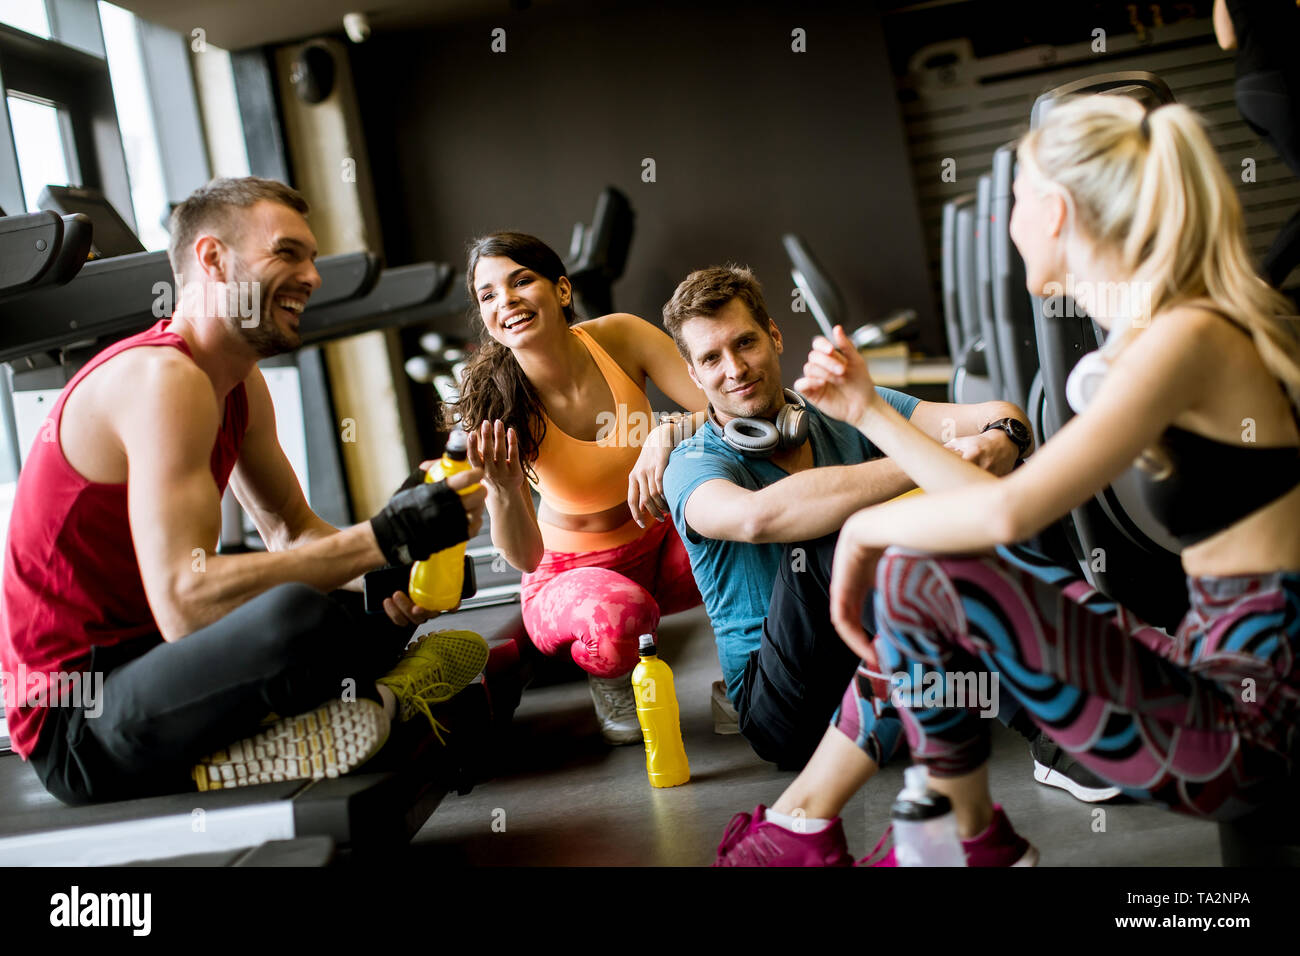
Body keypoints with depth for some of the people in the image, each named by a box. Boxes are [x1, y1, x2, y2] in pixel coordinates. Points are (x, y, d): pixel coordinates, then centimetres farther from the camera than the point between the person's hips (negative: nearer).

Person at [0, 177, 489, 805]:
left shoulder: (242, 385, 8)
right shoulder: (163, 377, -22)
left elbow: (292, 529, 12)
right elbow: (182, 601, -32)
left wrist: (389, 576, -10)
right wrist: (385, 538, -31)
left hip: (151, 656, 10)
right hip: (73, 721, -10)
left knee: (387, 607, 16)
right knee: (297, 617, -37)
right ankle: (378, 696, -4)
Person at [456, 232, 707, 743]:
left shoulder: (618, 337, -16)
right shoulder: (491, 404, -20)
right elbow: (525, 557, -21)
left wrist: (667, 434, -40)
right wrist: (504, 491, -42)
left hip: (658, 546, 2)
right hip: (570, 573, -2)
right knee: (618, 611, -38)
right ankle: (610, 681, 1)